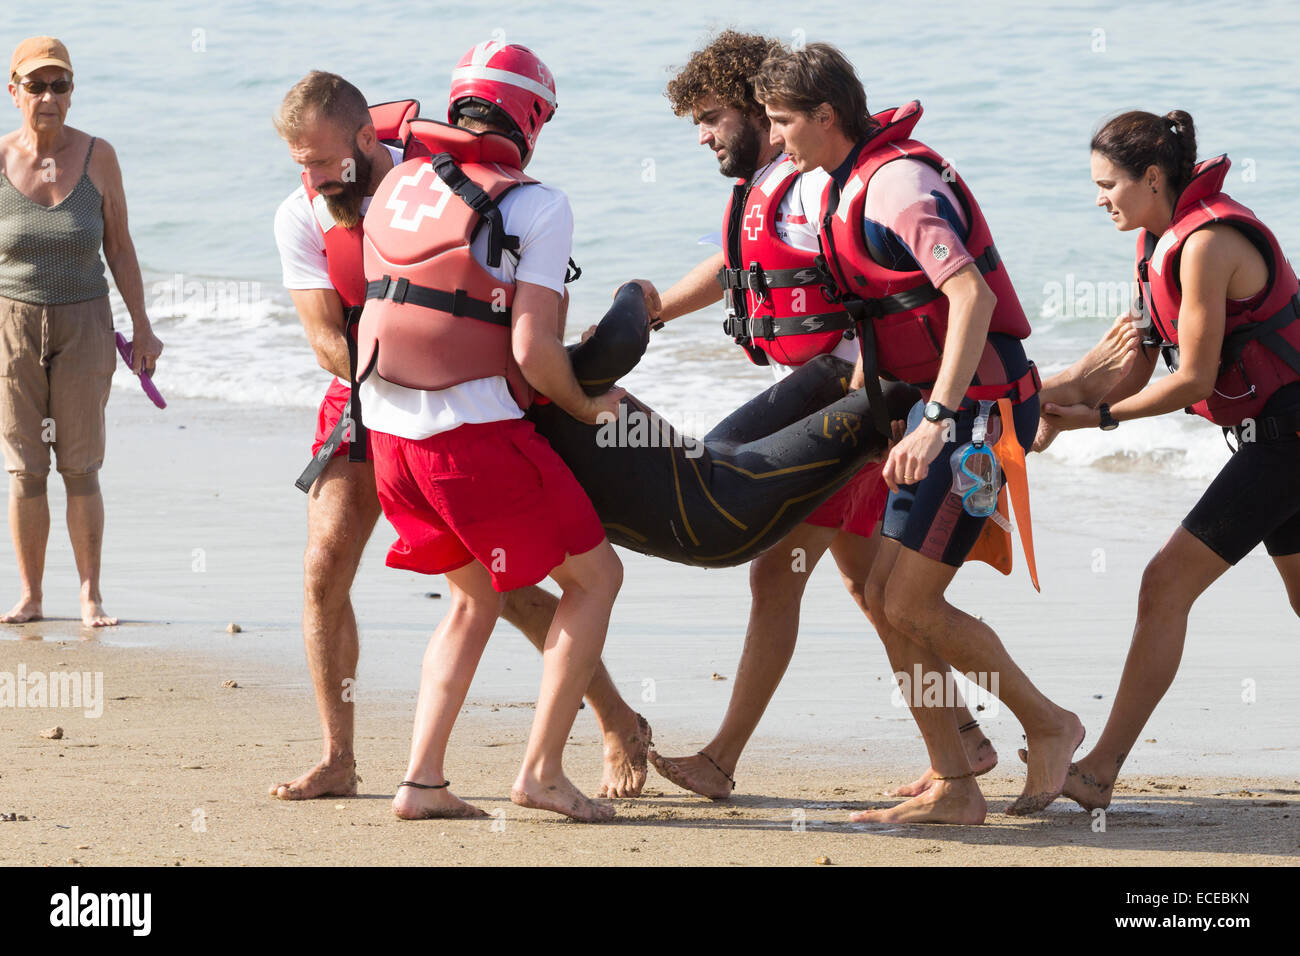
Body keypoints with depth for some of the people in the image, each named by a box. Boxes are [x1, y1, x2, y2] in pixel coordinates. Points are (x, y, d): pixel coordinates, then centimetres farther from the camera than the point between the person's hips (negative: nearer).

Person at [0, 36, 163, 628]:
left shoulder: (97, 157, -3)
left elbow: (119, 247, 5)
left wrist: (142, 328, 6)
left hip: (83, 323, 0)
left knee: (81, 468, -1)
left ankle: (91, 597, 5)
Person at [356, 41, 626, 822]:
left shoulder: (398, 186, 11)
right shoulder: (535, 206, -9)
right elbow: (533, 350, -15)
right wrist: (587, 406, 3)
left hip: (391, 433, 7)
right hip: (476, 434, -7)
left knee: (476, 599, 21)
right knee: (594, 576, 9)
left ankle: (422, 780, 12)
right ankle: (542, 770, 4)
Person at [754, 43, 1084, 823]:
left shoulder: (896, 182, -18)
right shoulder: (857, 182, 14)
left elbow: (973, 296, -29)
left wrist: (935, 422, -34)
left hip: (976, 407, -10)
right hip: (939, 406, 10)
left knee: (909, 605, -11)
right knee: (887, 599, 6)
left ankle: (1047, 725, 6)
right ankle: (954, 790, 9)